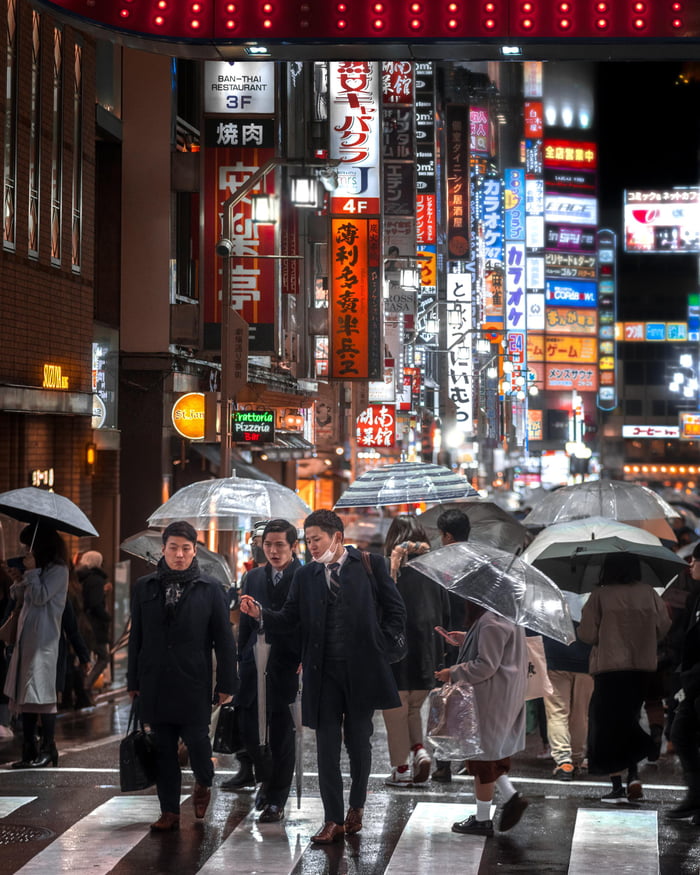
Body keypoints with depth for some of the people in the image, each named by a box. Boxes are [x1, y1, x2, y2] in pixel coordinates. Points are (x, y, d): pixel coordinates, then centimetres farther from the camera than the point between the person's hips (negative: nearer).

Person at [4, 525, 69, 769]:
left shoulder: (57, 570, -7)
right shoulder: (39, 569, 20)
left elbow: (40, 596, -17)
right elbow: (22, 600, 24)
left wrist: (31, 572, -9)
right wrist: (19, 581, 7)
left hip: (43, 640, -9)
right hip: (27, 638, 9)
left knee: (41, 694, -9)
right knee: (23, 694, 6)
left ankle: (48, 749, -6)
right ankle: (29, 751, 9)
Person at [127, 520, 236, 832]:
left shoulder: (210, 589, 0)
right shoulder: (145, 587, 7)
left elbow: (223, 639, 0)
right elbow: (136, 638, 10)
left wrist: (226, 684, -4)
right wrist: (133, 682, 8)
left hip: (193, 683, -2)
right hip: (155, 683, 2)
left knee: (196, 739, -5)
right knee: (163, 748, 5)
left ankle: (203, 782, 27)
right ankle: (169, 812, 13)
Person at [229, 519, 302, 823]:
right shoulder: (254, 578, 11)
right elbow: (245, 624, 15)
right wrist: (242, 659, 10)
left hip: (288, 668, -4)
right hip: (255, 664, 5)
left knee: (282, 735, 2)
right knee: (249, 729, 5)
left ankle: (277, 800, 13)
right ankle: (267, 779, 31)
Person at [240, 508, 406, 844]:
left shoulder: (370, 565, 0)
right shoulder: (305, 575, 8)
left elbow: (396, 612, 3)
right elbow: (289, 617, 2)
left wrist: (379, 647, -4)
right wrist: (260, 614, -15)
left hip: (361, 669, -2)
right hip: (324, 672, 2)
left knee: (359, 741, 8)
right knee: (327, 746, 2)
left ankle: (356, 809, 25)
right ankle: (334, 820, 7)